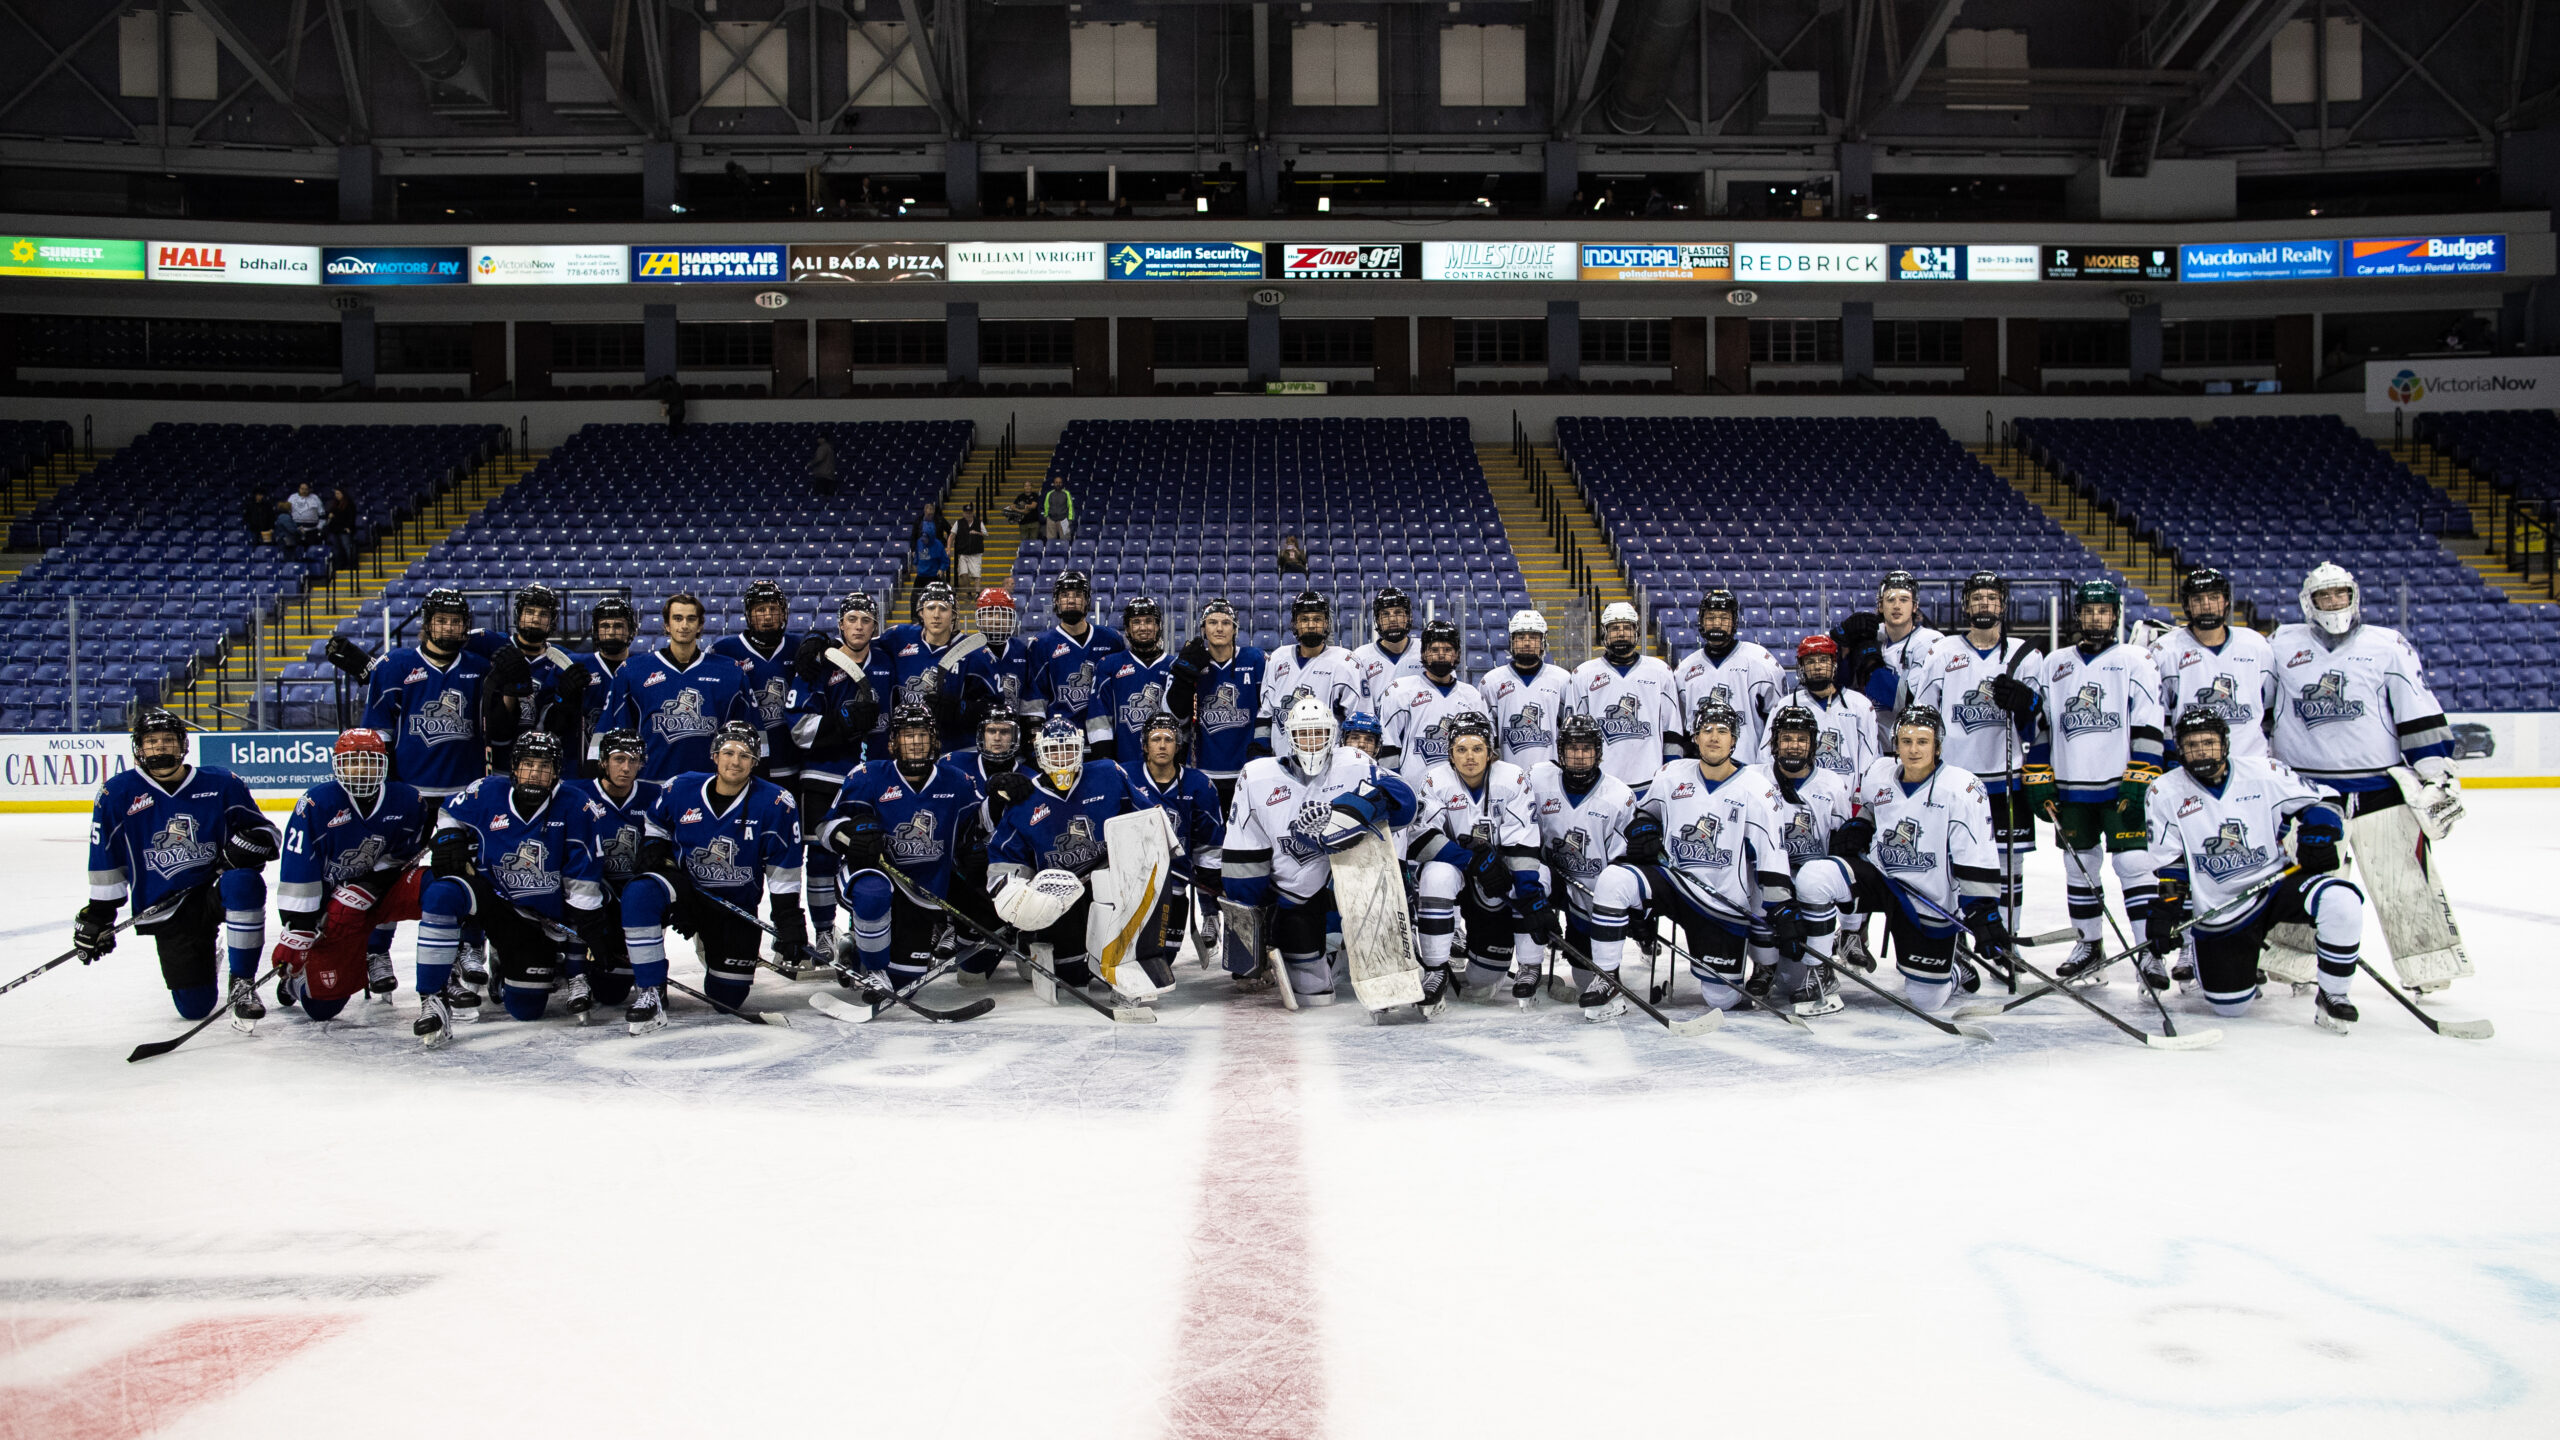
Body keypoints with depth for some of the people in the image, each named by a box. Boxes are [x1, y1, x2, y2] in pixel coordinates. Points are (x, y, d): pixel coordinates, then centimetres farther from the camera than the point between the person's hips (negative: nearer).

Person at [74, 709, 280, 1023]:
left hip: (214, 889, -1)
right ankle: (204, 956, 36)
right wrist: (97, 915, 7)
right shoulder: (117, 793, 0)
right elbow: (105, 860, 7)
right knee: (195, 1007, -3)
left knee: (243, 883, -40)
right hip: (166, 911, 1)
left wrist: (248, 844, -18)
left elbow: (267, 833, 5)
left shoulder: (220, 783, -1)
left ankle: (241, 984, -24)